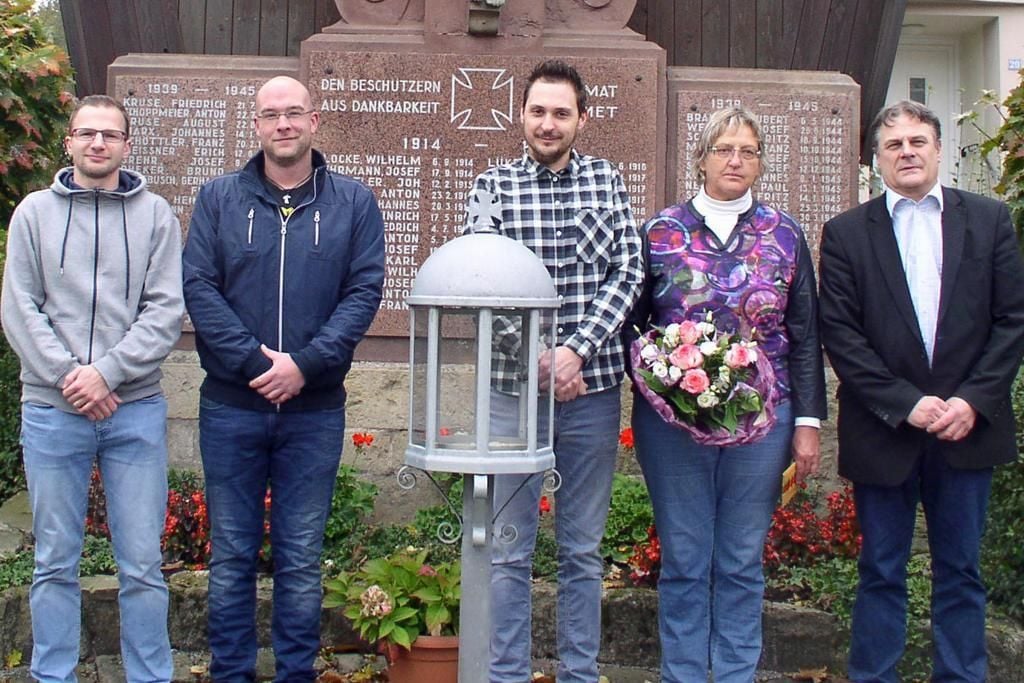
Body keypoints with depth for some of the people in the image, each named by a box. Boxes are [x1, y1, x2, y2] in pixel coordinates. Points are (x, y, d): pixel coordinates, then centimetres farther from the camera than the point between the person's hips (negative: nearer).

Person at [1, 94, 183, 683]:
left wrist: (106, 372, -13)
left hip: (136, 410, -1)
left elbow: (166, 311, -2)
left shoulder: (156, 215, 5)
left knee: (142, 563, 4)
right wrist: (67, 375, -10)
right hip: (51, 411, 1)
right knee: (55, 562, 9)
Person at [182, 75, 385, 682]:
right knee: (231, 556, 9)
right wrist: (253, 362, -15)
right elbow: (198, 286, -3)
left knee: (301, 559, 8)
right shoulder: (219, 197, 5)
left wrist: (305, 364, -15)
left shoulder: (354, 203, 4)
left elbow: (365, 291, -4)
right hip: (231, 406, 1)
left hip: (315, 409, 0)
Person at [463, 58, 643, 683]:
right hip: (515, 387, -1)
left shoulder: (608, 181, 5)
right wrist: (538, 356, -18)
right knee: (510, 550, 7)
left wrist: (575, 350, -14)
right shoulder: (495, 184, 2)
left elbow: (629, 273, -3)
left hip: (593, 387, 1)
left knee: (583, 550, 12)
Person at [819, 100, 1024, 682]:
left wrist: (972, 401, -9)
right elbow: (840, 333, -4)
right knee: (882, 573, 8)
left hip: (967, 427, 1)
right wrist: (905, 404, -12)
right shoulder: (847, 233, 2)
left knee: (961, 571, 11)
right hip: (884, 431, -1)